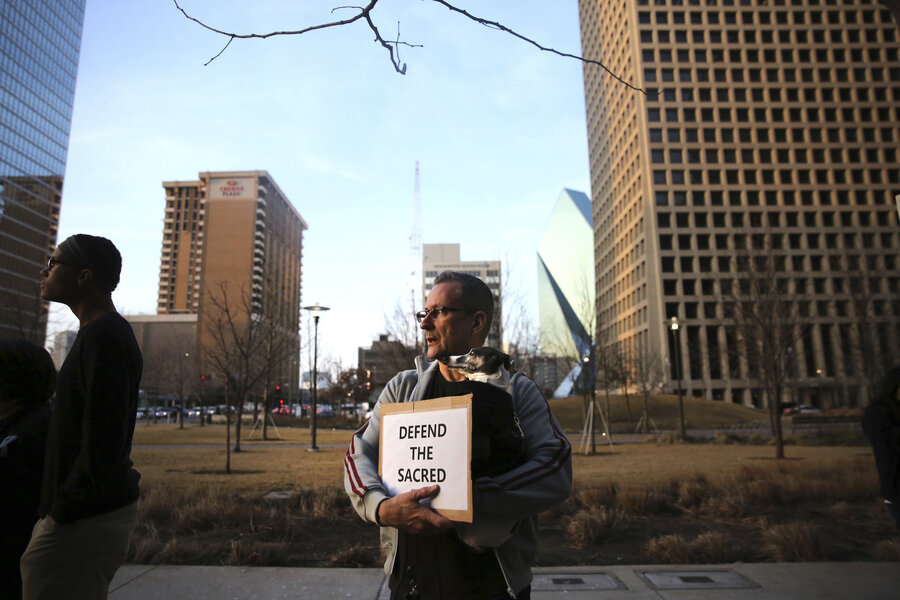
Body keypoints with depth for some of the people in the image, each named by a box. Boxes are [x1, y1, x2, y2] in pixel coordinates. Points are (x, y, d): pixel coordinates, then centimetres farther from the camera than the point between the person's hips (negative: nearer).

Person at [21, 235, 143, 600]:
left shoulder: (103, 336, -18)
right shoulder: (104, 332, 14)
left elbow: (101, 439, -24)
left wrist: (62, 510, -13)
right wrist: (62, 504, 16)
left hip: (83, 520, -10)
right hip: (100, 509, 10)